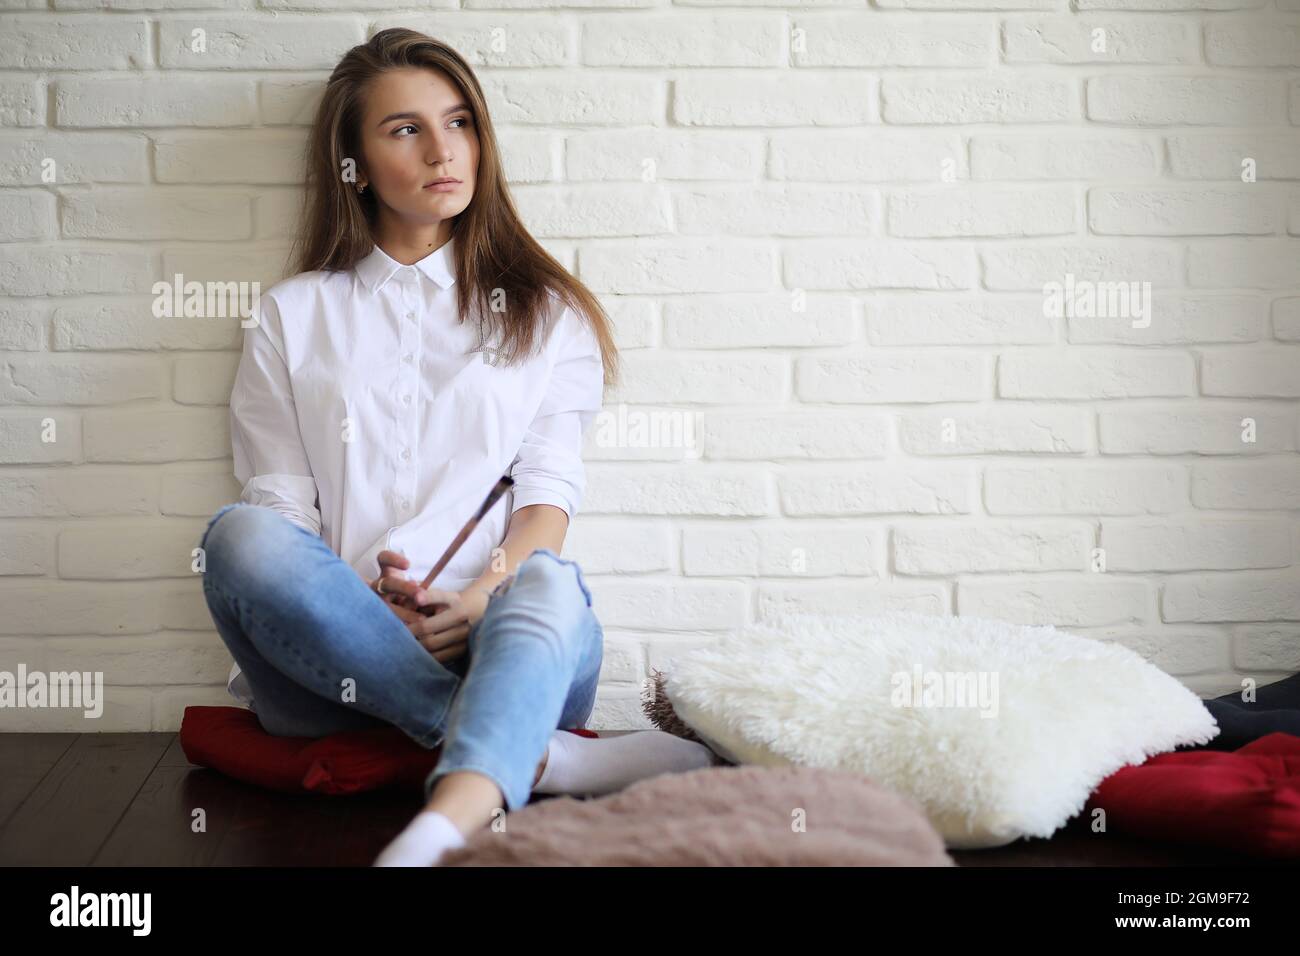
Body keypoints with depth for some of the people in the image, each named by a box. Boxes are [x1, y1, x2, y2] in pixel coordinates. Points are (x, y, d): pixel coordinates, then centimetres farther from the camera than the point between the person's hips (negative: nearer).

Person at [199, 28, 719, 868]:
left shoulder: (543, 310, 19)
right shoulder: (292, 317, 20)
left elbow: (548, 490, 6)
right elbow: (277, 502, 8)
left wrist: (483, 593, -16)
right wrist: (365, 600, -13)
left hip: (500, 632, -1)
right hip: (334, 652, 1)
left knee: (548, 582, -35)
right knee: (238, 536, -31)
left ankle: (447, 824, -63)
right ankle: (538, 754, -35)